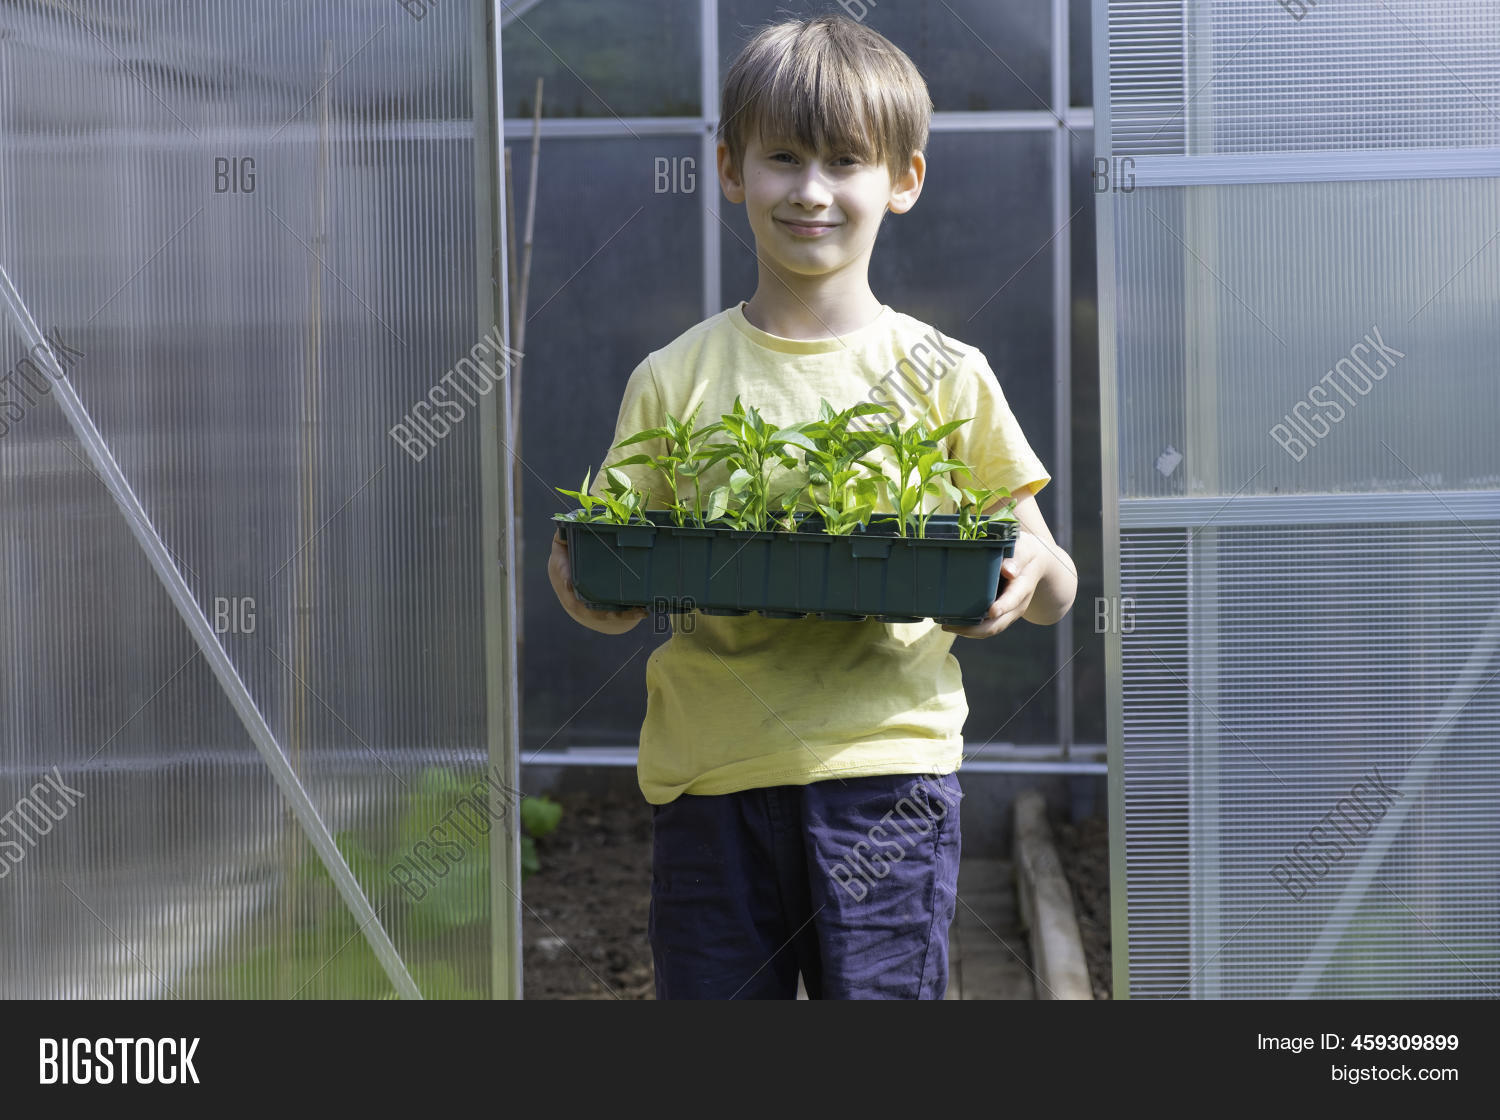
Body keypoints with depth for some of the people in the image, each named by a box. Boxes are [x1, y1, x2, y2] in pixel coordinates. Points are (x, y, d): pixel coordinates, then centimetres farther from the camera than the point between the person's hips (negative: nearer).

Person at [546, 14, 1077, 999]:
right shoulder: (674, 382, 8)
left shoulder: (945, 378, 5)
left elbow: (1053, 593, 7)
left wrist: (1032, 570, -16)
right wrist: (583, 584, -13)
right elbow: (620, 598, 10)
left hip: (883, 766, -1)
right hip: (710, 779, 2)